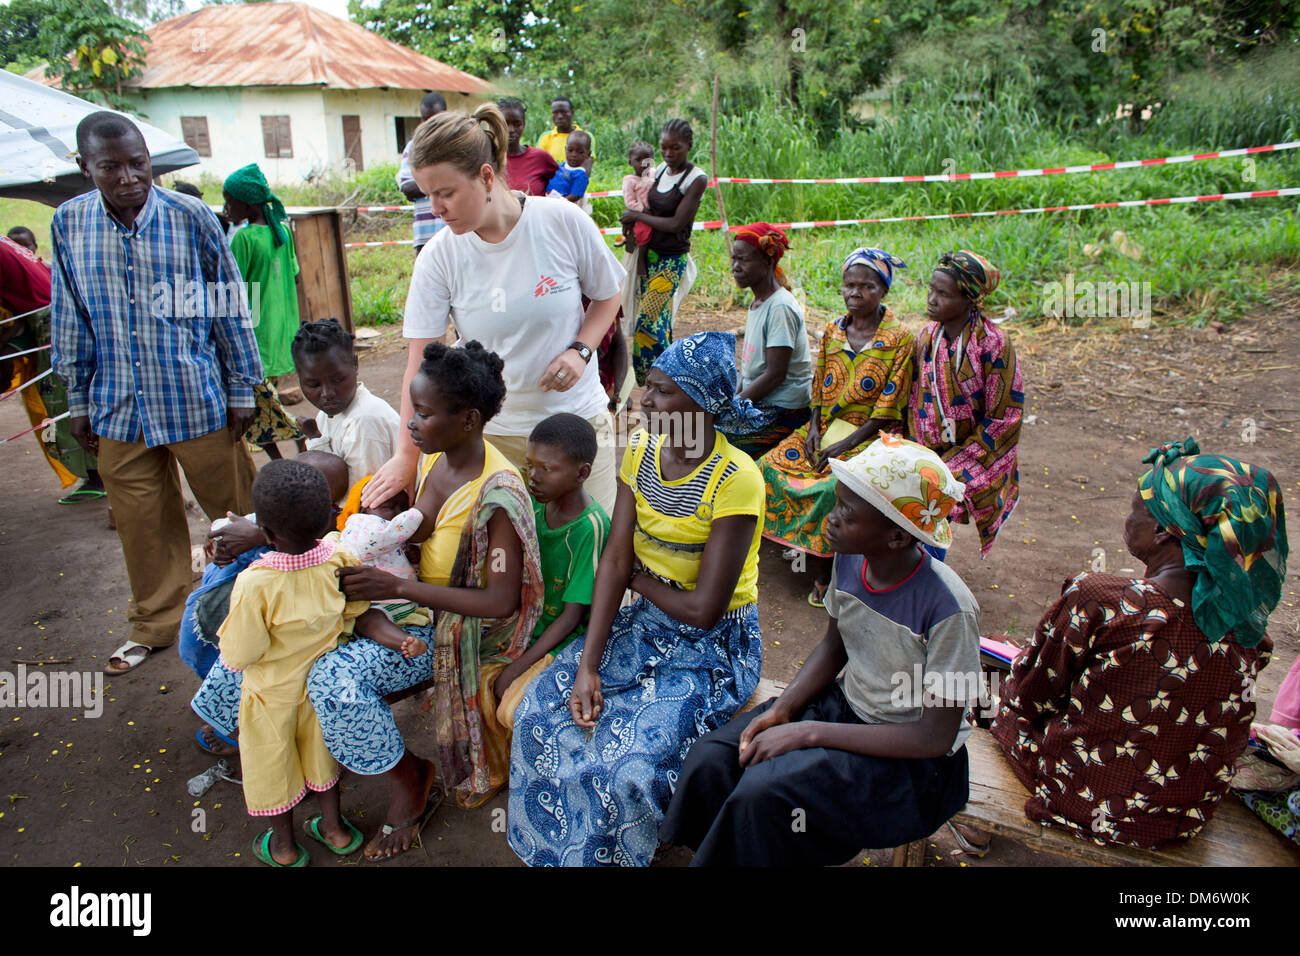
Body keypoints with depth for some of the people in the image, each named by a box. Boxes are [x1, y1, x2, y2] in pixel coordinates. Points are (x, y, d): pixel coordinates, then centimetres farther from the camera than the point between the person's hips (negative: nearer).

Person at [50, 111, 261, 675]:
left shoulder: (190, 217, -7)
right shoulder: (68, 223, 1)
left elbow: (230, 306, -2)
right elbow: (70, 316, 9)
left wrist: (242, 390, -1)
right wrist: (78, 399, 11)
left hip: (196, 400, -3)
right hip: (119, 407, 3)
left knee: (234, 510, 8)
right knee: (142, 522, 13)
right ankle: (156, 623, 32)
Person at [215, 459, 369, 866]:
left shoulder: (255, 586, -35)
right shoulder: (339, 559, -24)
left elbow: (237, 656, -22)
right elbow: (357, 607, -4)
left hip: (273, 691, -3)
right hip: (323, 679, 4)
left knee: (273, 763, 21)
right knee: (319, 748, 27)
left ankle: (284, 847, 40)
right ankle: (334, 827, 43)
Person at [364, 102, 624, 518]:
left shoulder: (564, 222, -11)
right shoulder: (439, 257, -9)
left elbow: (607, 295, 5)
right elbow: (419, 363, -8)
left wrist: (580, 351, -13)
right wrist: (407, 455, -10)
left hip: (578, 420, 0)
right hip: (494, 432, 0)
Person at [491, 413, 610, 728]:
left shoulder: (591, 527, -25)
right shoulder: (537, 502, -4)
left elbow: (572, 616, -21)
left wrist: (518, 667, -20)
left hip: (566, 642, -7)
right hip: (526, 627, 7)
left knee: (511, 709, -23)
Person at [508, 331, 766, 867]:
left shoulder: (735, 479, -24)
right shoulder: (641, 451, -3)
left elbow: (703, 610, -23)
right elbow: (614, 561, -7)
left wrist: (638, 579, -6)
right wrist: (587, 665, -14)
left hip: (715, 644, -6)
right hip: (647, 623, 7)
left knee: (628, 766, -22)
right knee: (541, 707, -7)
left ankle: (598, 852, 12)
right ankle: (550, 844, 19)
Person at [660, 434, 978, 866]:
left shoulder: (948, 608, -28)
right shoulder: (849, 559, -9)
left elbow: (935, 736, -21)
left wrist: (809, 733, -24)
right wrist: (783, 708, -9)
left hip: (911, 758, -6)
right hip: (845, 705, 6)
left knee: (762, 792, -27)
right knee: (710, 760, -13)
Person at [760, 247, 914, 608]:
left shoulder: (900, 340, -7)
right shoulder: (832, 331, 9)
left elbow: (888, 408, -11)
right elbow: (819, 387, 13)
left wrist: (846, 444, -18)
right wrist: (814, 426, -6)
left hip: (873, 434, -6)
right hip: (828, 426, 6)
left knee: (836, 485, -33)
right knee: (772, 465, -15)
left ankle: (826, 568, -11)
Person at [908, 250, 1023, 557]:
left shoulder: (993, 344, -14)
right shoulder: (927, 337, 2)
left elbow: (1003, 420, -13)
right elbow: (916, 401, 9)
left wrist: (951, 462, -16)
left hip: (977, 457, -5)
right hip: (930, 449, 5)